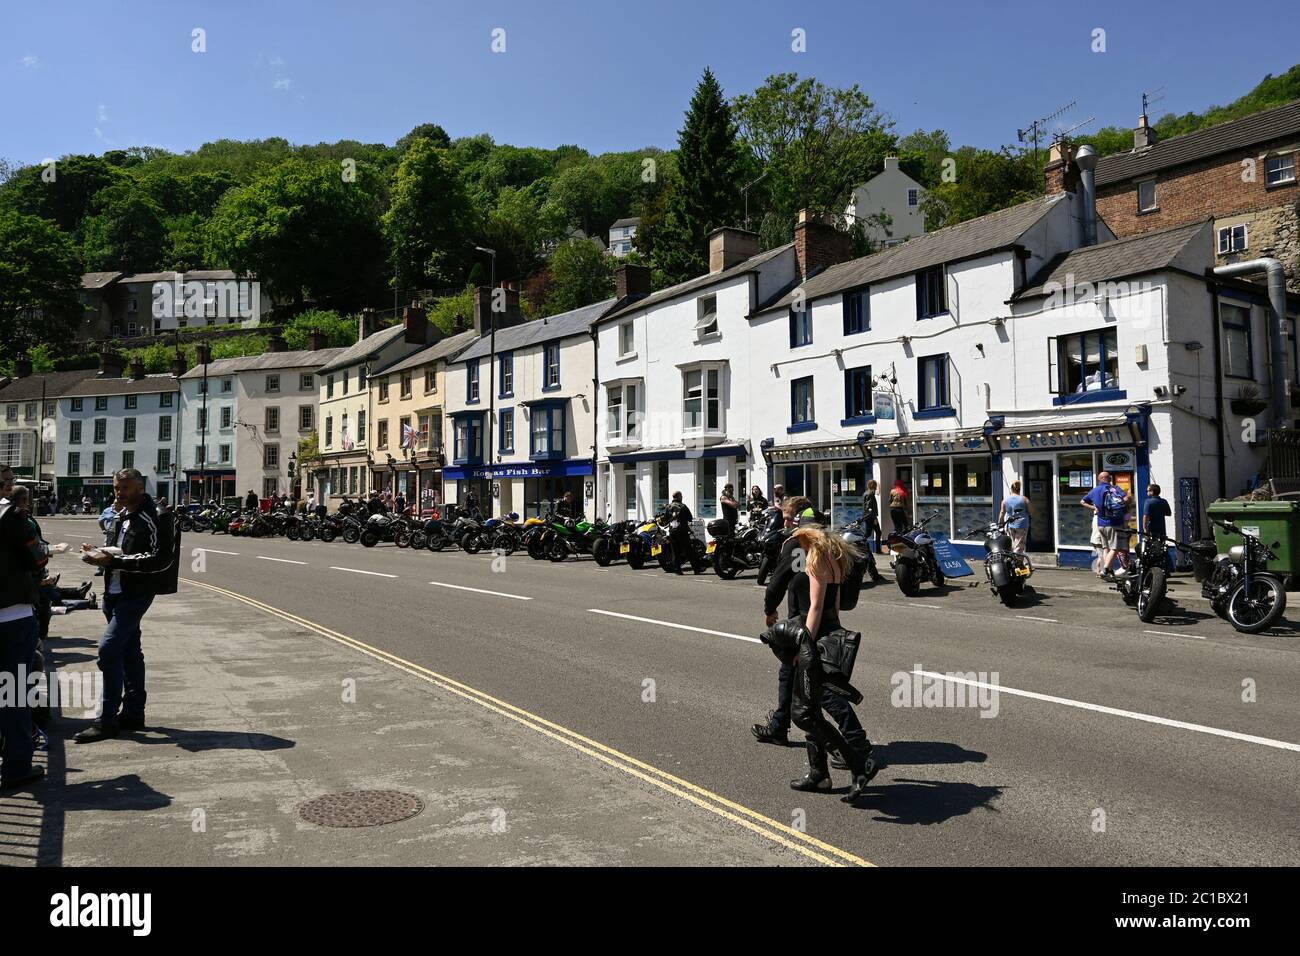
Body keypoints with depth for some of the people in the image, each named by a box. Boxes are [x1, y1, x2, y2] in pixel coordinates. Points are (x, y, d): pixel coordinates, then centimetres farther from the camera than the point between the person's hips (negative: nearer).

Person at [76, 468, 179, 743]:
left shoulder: (153, 519, -13)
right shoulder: (120, 516, 14)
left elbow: (160, 559, -22)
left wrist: (113, 560, -23)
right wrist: (97, 553, 4)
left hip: (136, 594, -9)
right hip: (114, 593, 9)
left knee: (108, 650, -13)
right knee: (129, 652, 14)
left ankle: (106, 721, -5)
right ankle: (133, 714, 22)